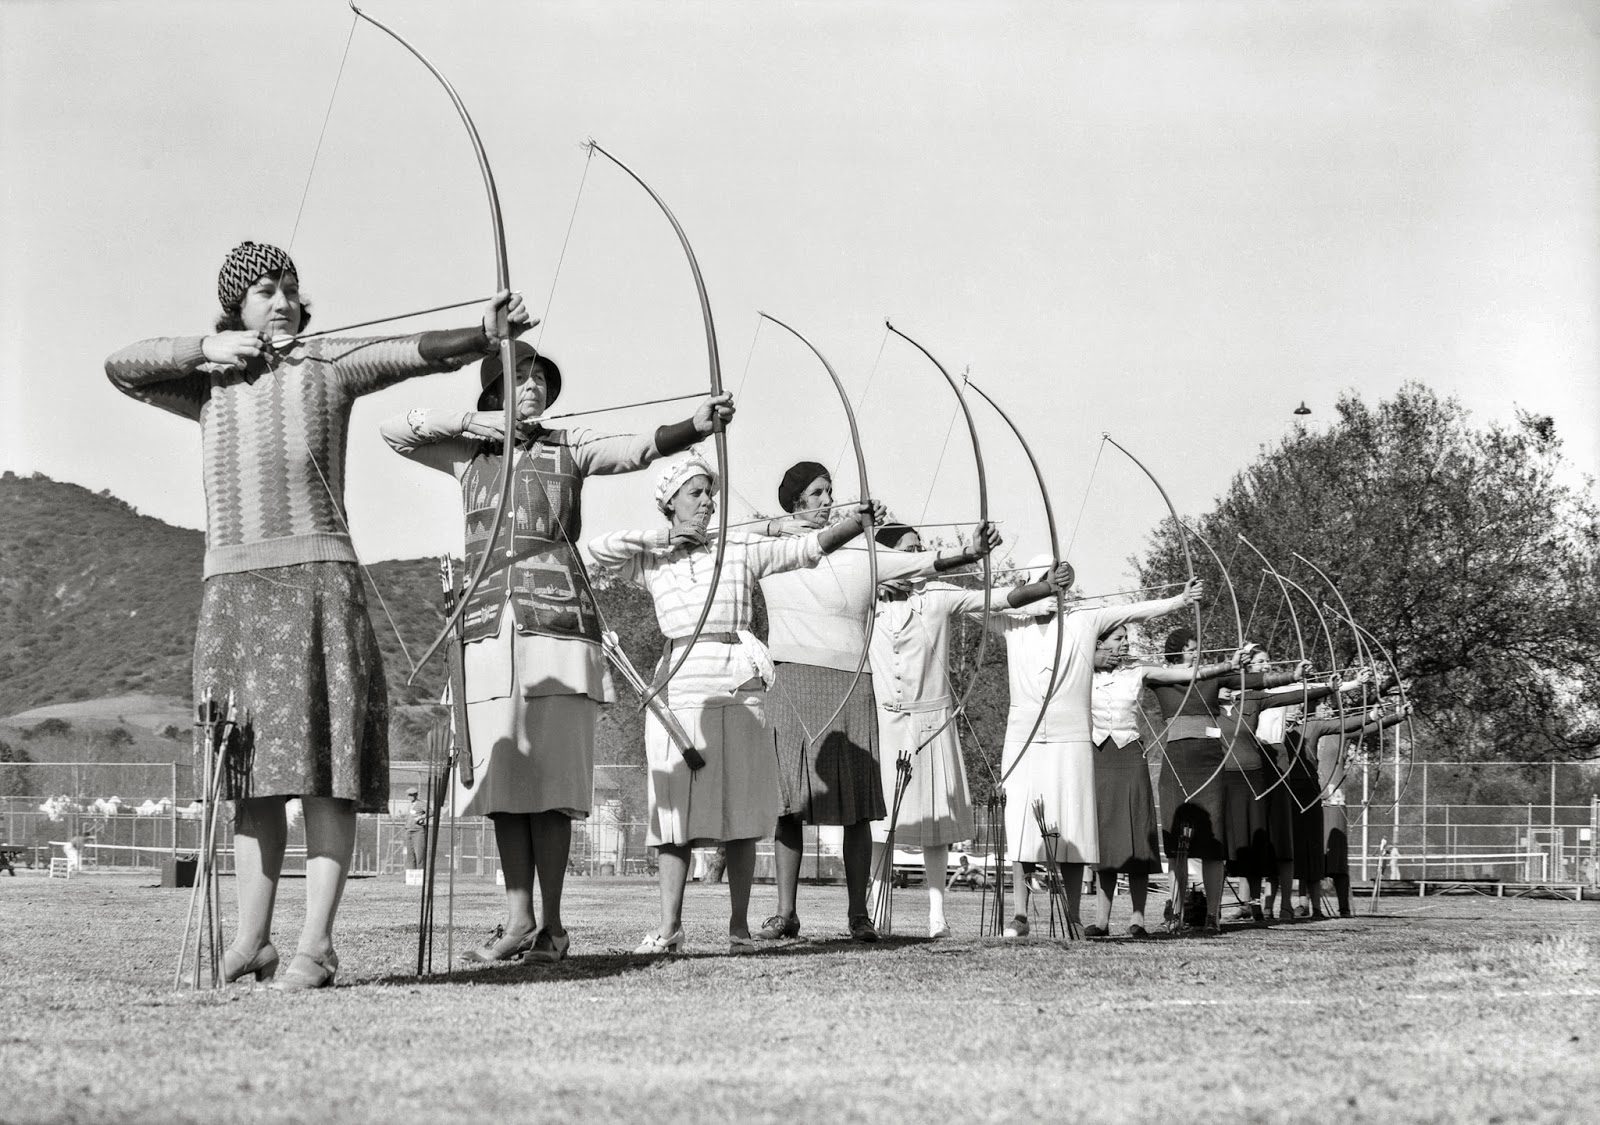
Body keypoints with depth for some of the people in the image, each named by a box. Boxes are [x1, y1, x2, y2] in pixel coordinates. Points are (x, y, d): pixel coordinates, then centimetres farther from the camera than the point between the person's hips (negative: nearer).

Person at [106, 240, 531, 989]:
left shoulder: (331, 364, 4)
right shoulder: (210, 386, 18)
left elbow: (418, 352, -12)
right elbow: (122, 369, 11)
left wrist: (486, 334, -30)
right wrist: (207, 348, 0)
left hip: (317, 579, -4)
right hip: (231, 587, 4)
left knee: (323, 760, -11)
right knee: (251, 768, 6)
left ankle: (316, 944, -13)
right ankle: (251, 941, 11)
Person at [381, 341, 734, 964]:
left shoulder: (570, 447, 9)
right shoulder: (468, 451, 16)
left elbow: (638, 448, -6)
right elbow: (394, 430, 12)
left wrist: (695, 426, -24)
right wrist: (472, 420, 3)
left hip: (557, 627, -2)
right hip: (488, 632, 2)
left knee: (549, 776, -6)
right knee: (503, 778, 1)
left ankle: (551, 924, -2)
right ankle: (518, 918, 5)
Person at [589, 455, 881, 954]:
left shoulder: (741, 549, 11)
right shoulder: (650, 561, 12)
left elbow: (806, 548, 1)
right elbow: (598, 548, -1)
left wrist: (851, 524, -14)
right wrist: (663, 537, -1)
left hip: (737, 685, 0)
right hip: (680, 684, 0)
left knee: (741, 805, -1)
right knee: (674, 806, -3)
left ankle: (739, 925, 4)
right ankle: (669, 925, 1)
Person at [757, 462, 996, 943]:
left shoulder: (860, 556, 7)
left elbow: (923, 561, -3)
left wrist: (966, 553, -22)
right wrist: (778, 527, -3)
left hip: (850, 686, 0)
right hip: (791, 683, 0)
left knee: (857, 804, -3)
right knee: (788, 800, -2)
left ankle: (858, 913, 1)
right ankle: (785, 912, 3)